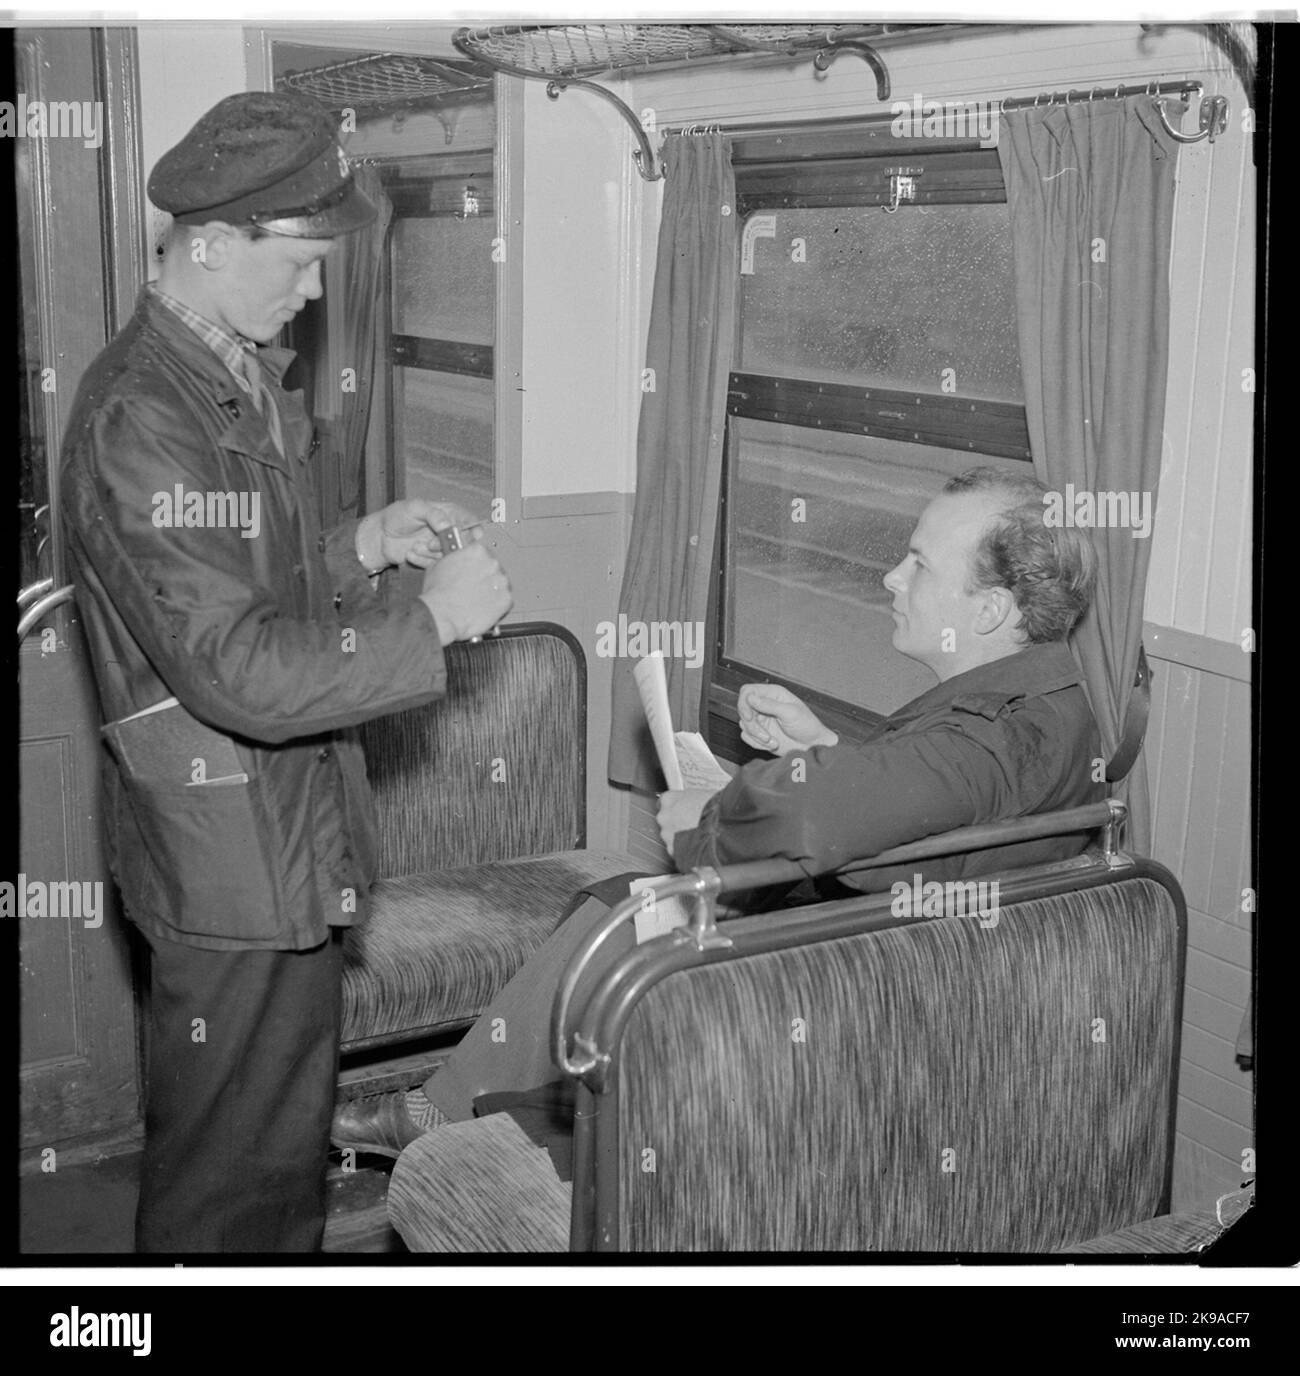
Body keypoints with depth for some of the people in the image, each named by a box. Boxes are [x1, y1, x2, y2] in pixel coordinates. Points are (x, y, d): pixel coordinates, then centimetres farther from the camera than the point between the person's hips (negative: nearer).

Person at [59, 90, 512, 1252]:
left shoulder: (249, 380, 9)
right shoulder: (138, 421, -23)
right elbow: (237, 670, -29)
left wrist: (360, 547, 4)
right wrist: (433, 619, -23)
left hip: (298, 842, 9)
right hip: (229, 862, -9)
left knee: (291, 1142, 23)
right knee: (230, 1179, 7)